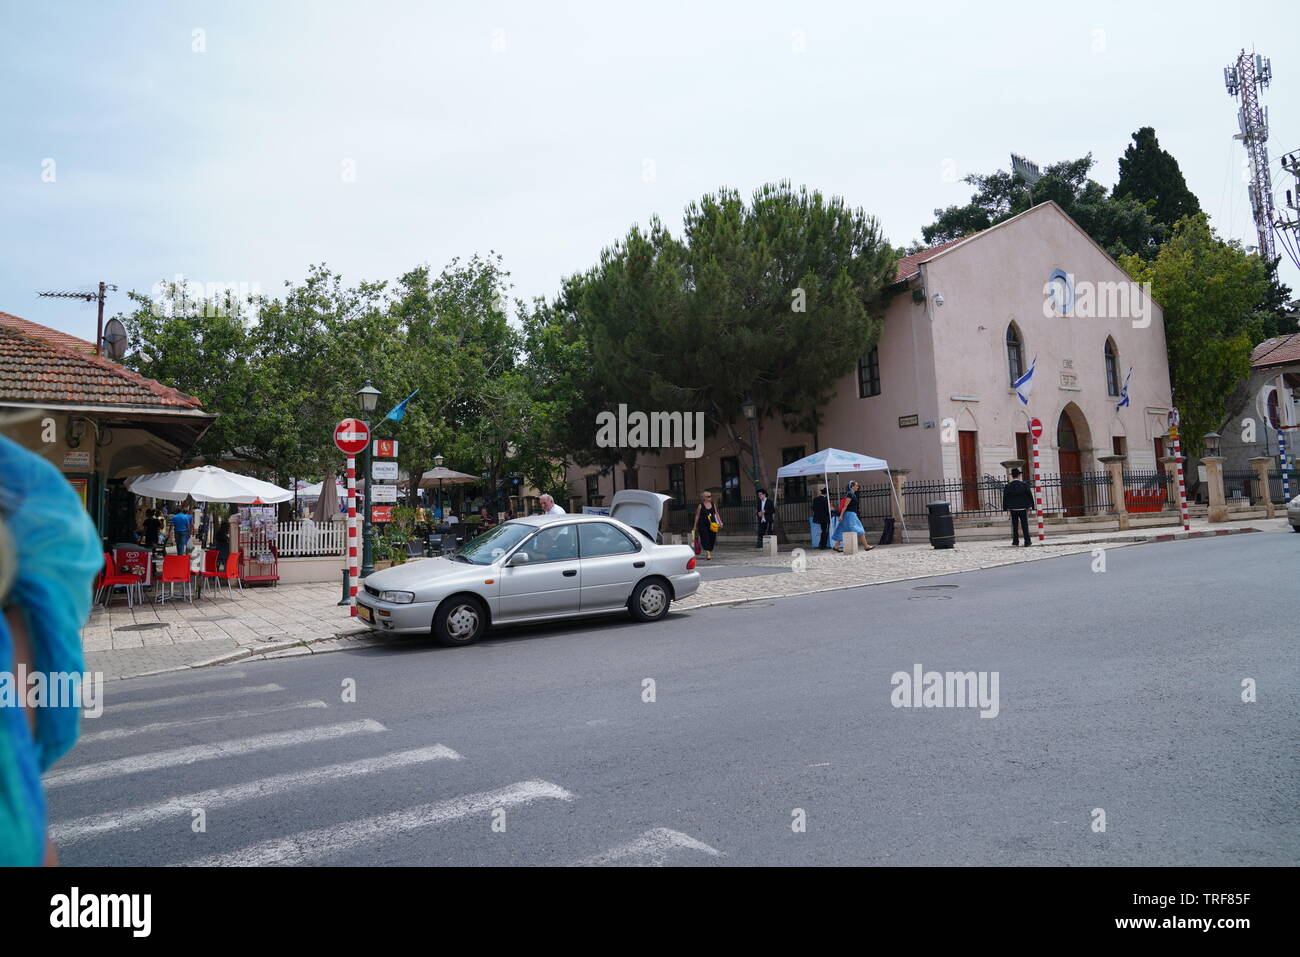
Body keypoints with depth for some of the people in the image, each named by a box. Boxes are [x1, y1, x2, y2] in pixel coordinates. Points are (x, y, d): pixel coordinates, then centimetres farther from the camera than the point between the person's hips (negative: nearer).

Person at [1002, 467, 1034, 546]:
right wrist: (1030, 506, 6)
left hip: (1012, 508, 1)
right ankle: (1027, 542, 2)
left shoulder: (1007, 486, -3)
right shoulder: (1024, 485, -5)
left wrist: (1005, 508, 7)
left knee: (1015, 526, 9)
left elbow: (1005, 498, 0)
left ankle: (1015, 542, 11)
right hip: (1023, 508, -1)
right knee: (1025, 525, 3)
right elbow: (1030, 495, -2)